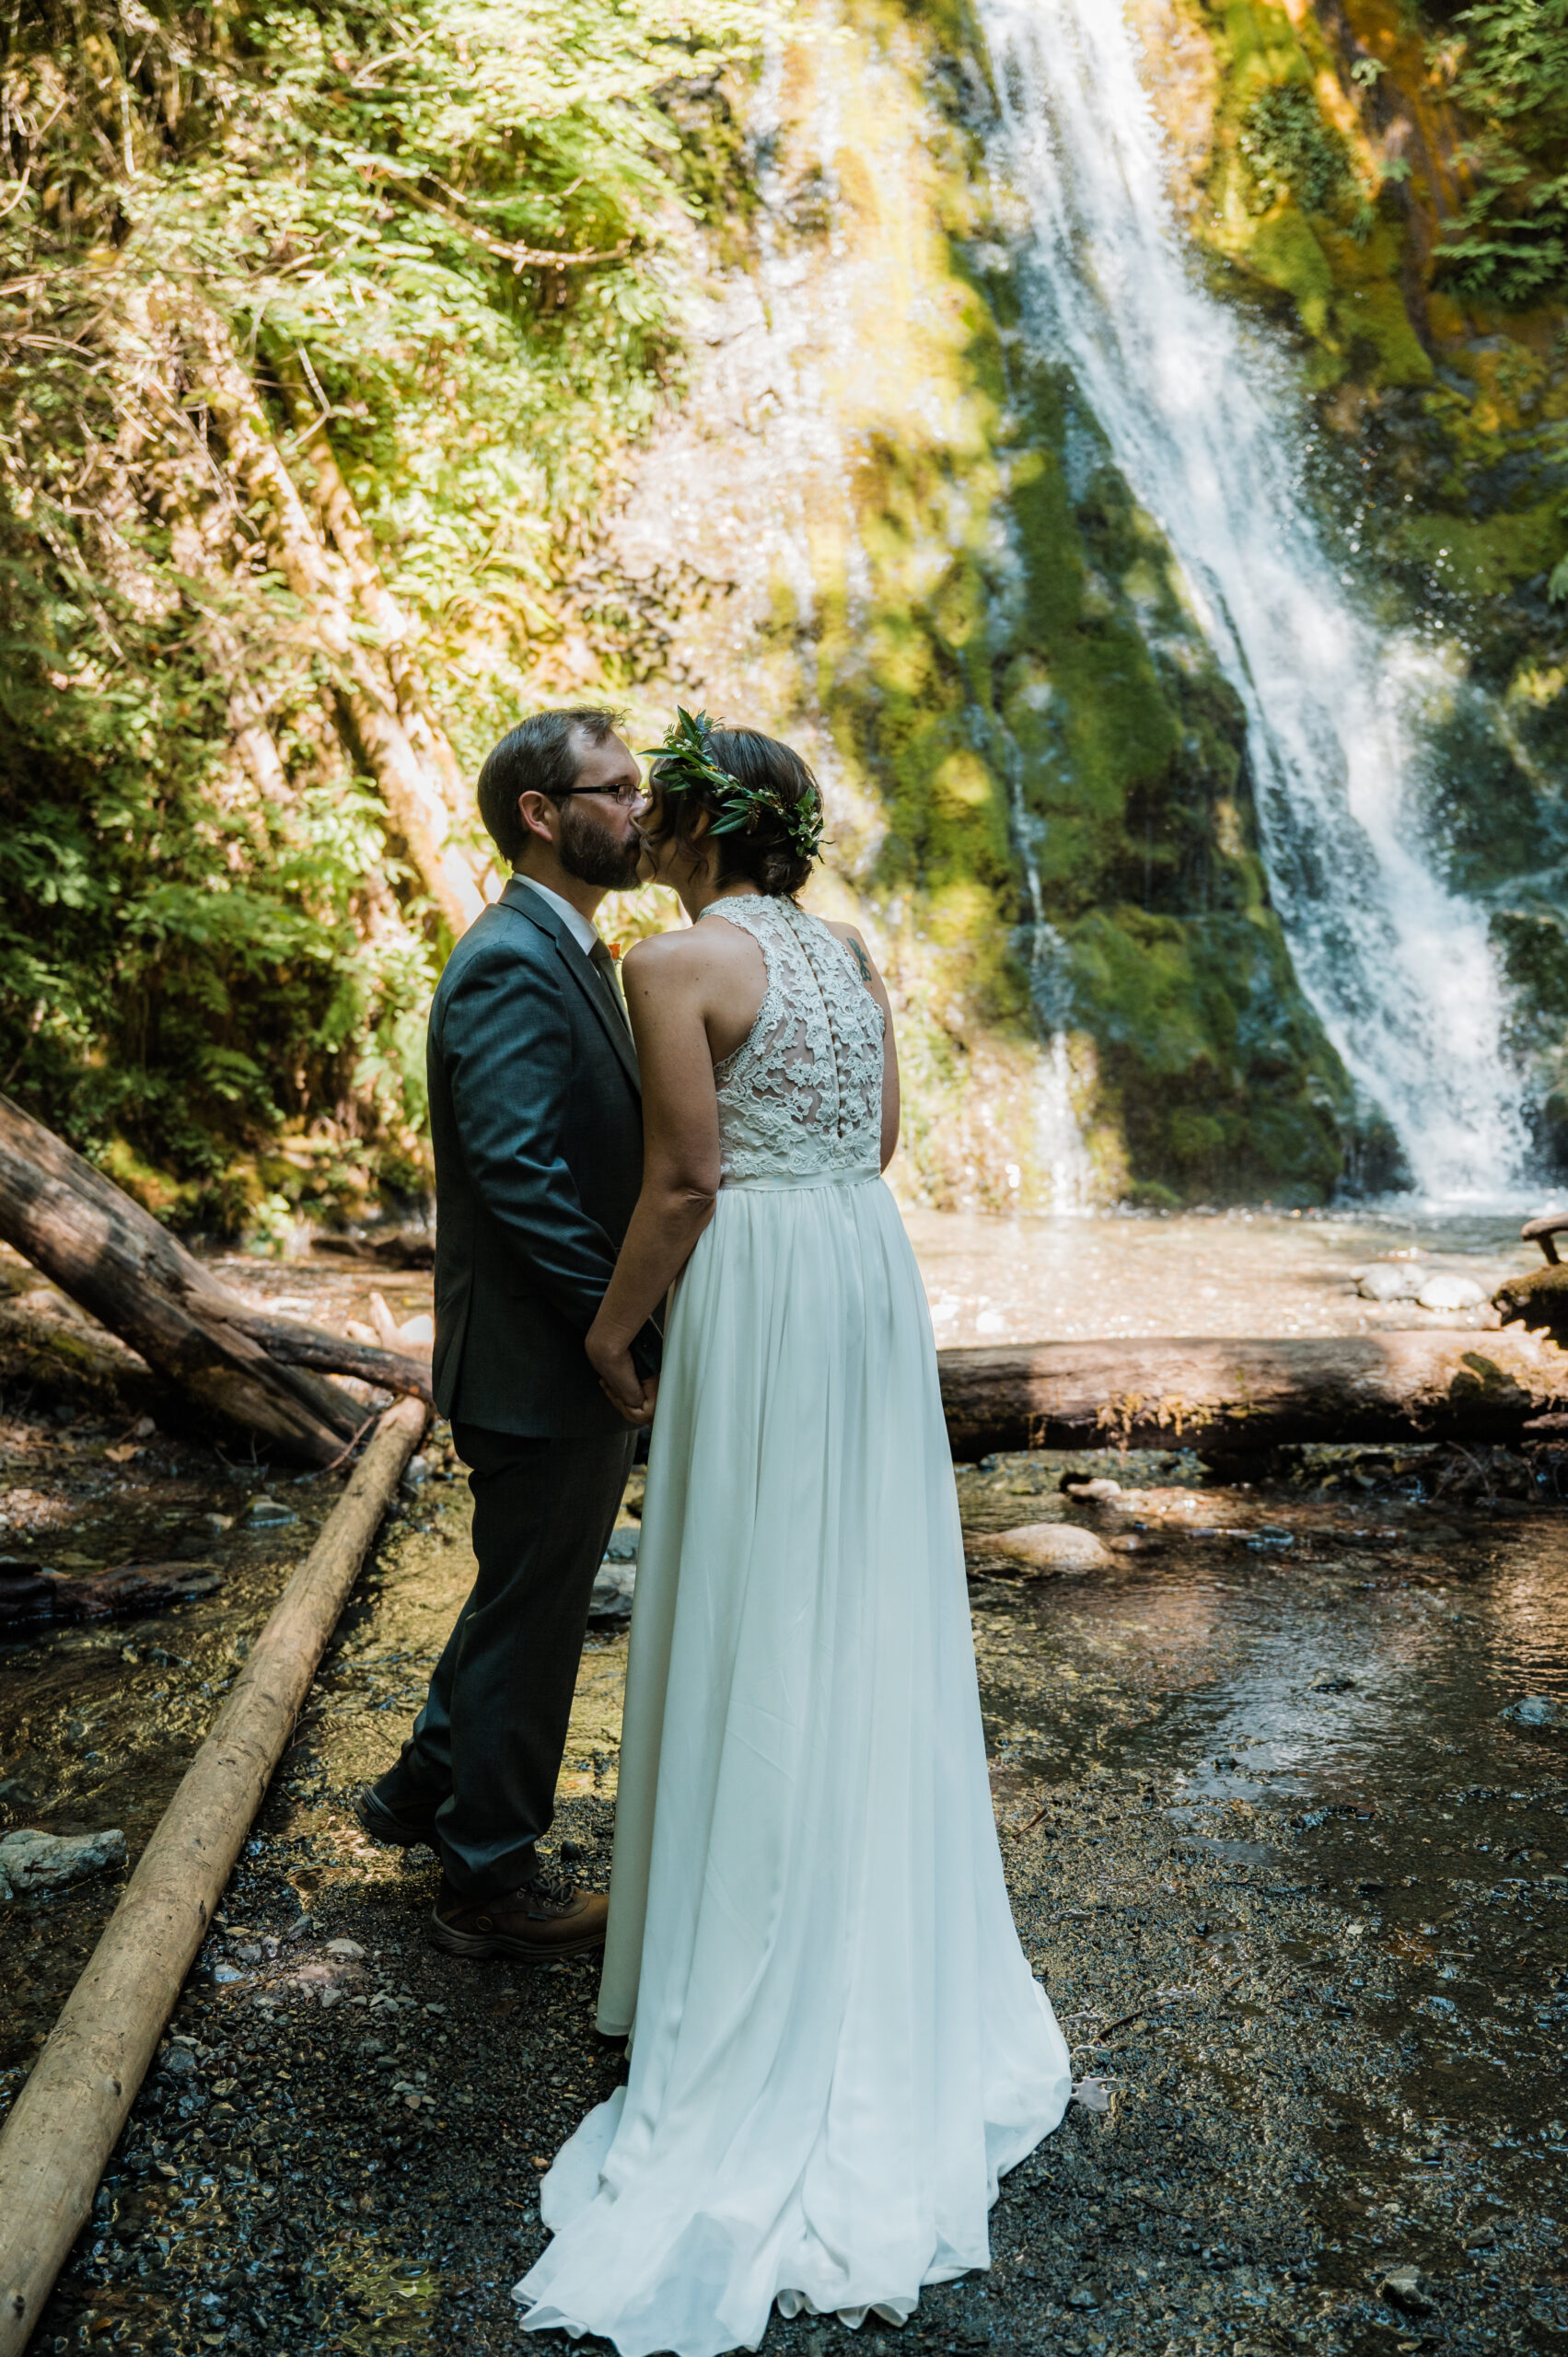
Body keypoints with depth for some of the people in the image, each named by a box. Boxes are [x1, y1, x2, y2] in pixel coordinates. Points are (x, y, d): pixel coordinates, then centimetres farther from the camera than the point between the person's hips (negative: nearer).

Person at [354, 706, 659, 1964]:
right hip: (542, 1368, -10)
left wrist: (633, 1322, 10)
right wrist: (639, 1329, -22)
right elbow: (521, 1176, -27)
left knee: (524, 1598, 25)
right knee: (531, 1618, 6)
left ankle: (424, 1788, 44)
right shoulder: (511, 965, -20)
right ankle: (492, 1883, 24)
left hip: (576, 1356, 10)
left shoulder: (570, 953, 13)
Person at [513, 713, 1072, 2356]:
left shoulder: (677, 964, -13)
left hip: (761, 1290, -8)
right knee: (864, 1601, 17)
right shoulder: (848, 950, 10)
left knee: (756, 1614, 4)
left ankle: (762, 1975, 18)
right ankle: (892, 1951, 33)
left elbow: (685, 1182, -16)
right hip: (873, 1269, 8)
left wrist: (611, 1331, -5)